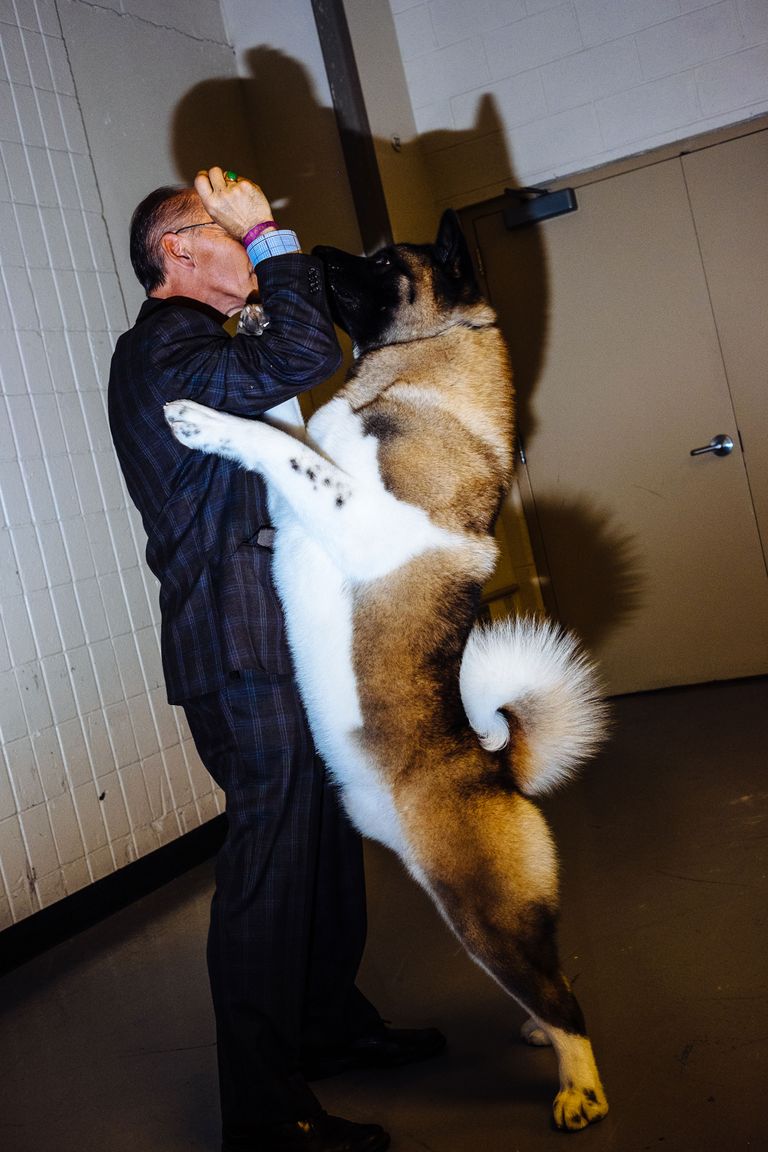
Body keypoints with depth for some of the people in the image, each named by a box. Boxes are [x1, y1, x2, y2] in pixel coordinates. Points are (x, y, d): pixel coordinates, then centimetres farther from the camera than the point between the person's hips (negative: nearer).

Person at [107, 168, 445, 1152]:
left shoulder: (199, 349, 22)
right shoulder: (162, 352, -13)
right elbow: (306, 357, -25)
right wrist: (270, 234, -15)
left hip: (280, 638, 11)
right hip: (242, 647, -11)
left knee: (326, 840, 18)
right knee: (270, 862, -5)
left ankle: (333, 1025, 36)